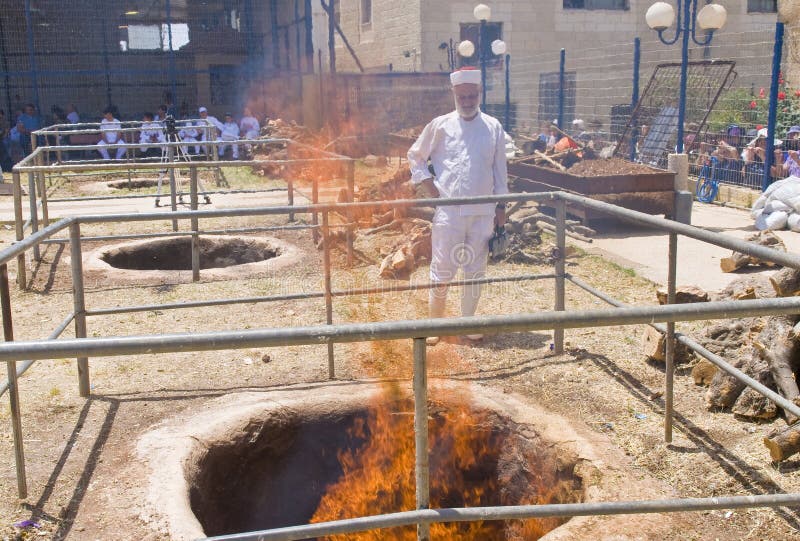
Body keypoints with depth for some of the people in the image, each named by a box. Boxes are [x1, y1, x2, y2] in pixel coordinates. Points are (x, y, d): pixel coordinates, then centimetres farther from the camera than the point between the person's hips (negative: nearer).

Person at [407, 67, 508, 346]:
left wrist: (501, 205, 7)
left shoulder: (493, 127, 4)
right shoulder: (440, 126, 1)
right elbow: (415, 156, 11)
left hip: (482, 211, 2)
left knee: (475, 269, 9)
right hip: (448, 210, -2)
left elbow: (499, 169, 8)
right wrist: (426, 182, -2)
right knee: (442, 268, 1)